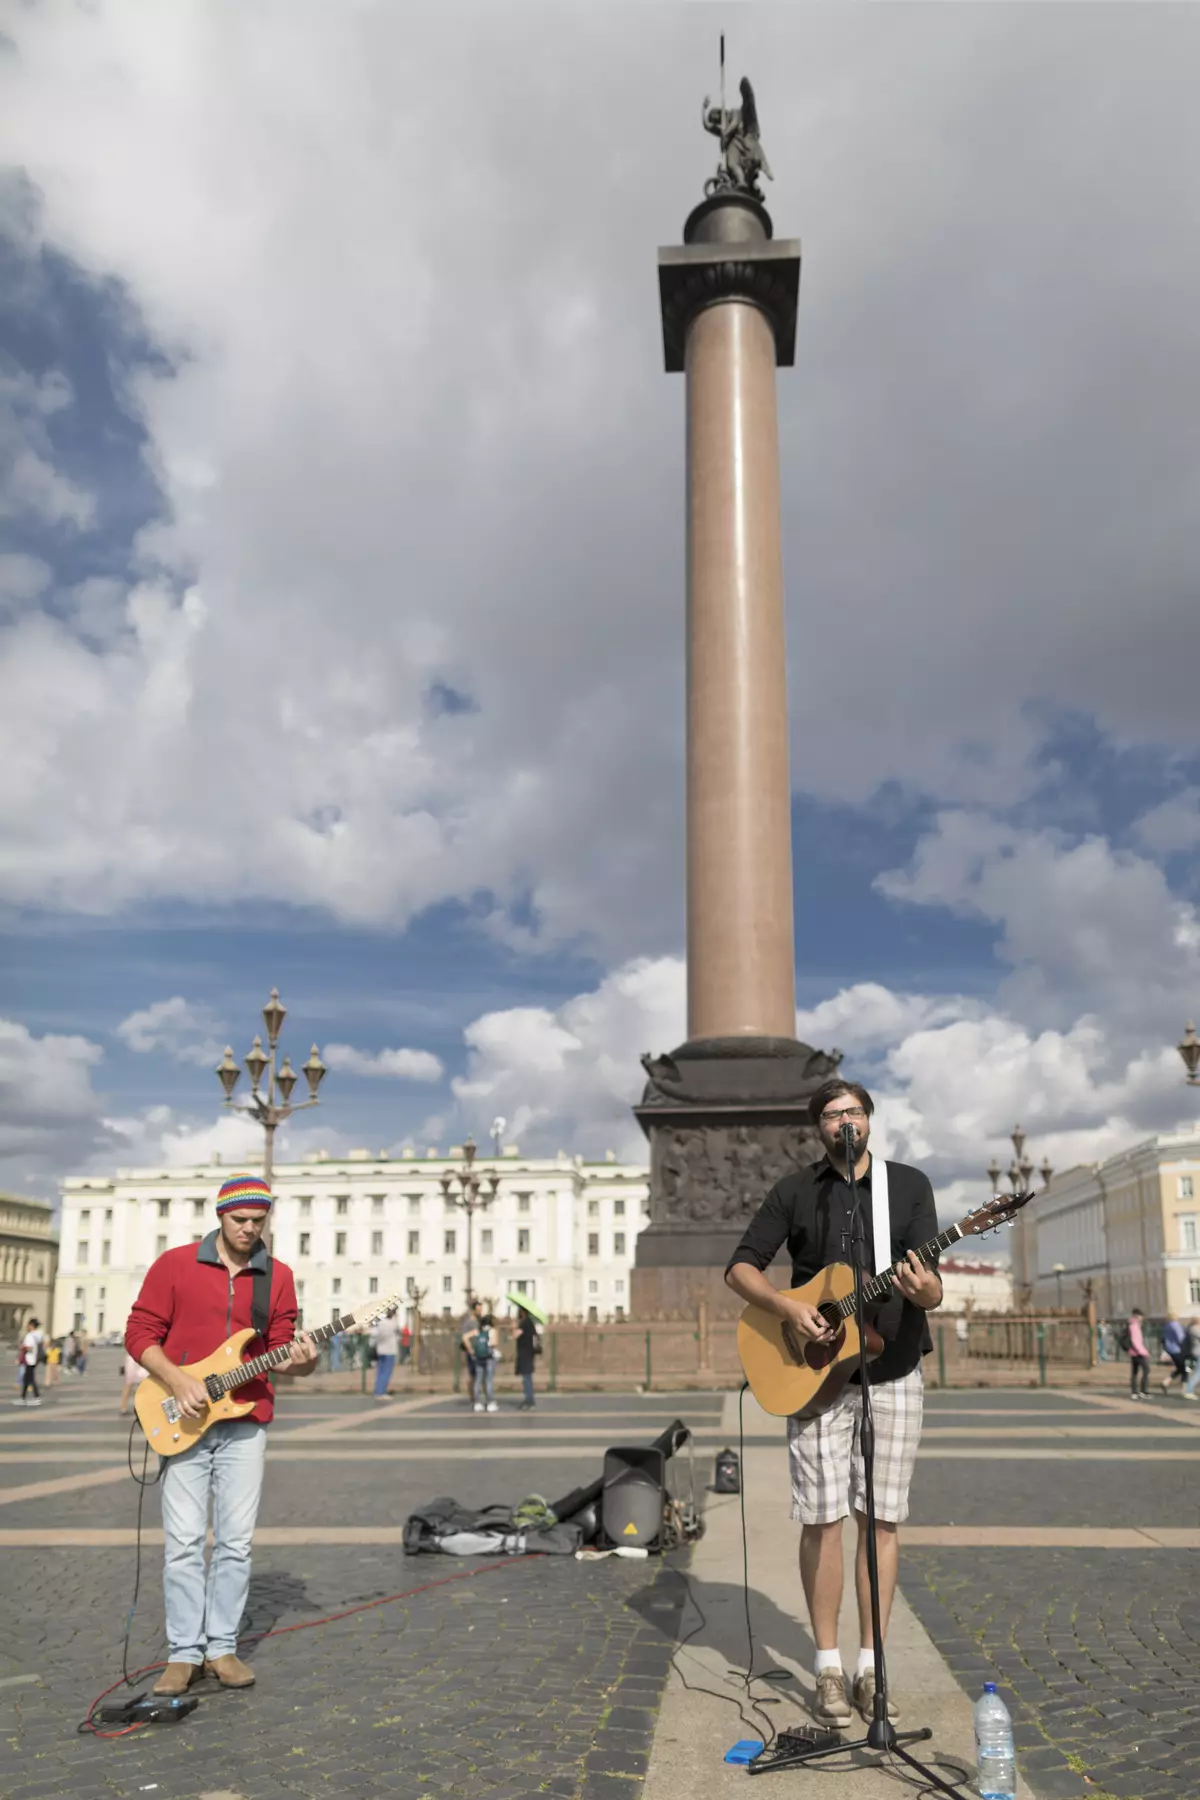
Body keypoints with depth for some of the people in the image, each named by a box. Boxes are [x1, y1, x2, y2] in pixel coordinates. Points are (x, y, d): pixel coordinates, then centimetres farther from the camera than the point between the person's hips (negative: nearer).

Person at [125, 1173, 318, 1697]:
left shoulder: (278, 1276, 6)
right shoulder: (174, 1265, -1)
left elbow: (278, 1350, 6)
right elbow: (139, 1333, -1)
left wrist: (298, 1361, -17)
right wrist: (178, 1380, -15)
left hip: (245, 1422, 2)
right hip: (184, 1420, -2)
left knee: (236, 1540, 3)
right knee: (184, 1540, -1)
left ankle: (221, 1647, 15)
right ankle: (183, 1653, 9)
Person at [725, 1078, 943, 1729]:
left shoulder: (910, 1185, 3)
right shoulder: (795, 1191, 3)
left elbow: (933, 1289, -4)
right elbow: (740, 1267, 2)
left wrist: (922, 1289, -28)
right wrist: (788, 1307, -15)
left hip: (894, 1374, 1)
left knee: (882, 1520, 4)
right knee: (822, 1519, 0)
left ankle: (871, 1666, 16)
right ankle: (828, 1669, 13)